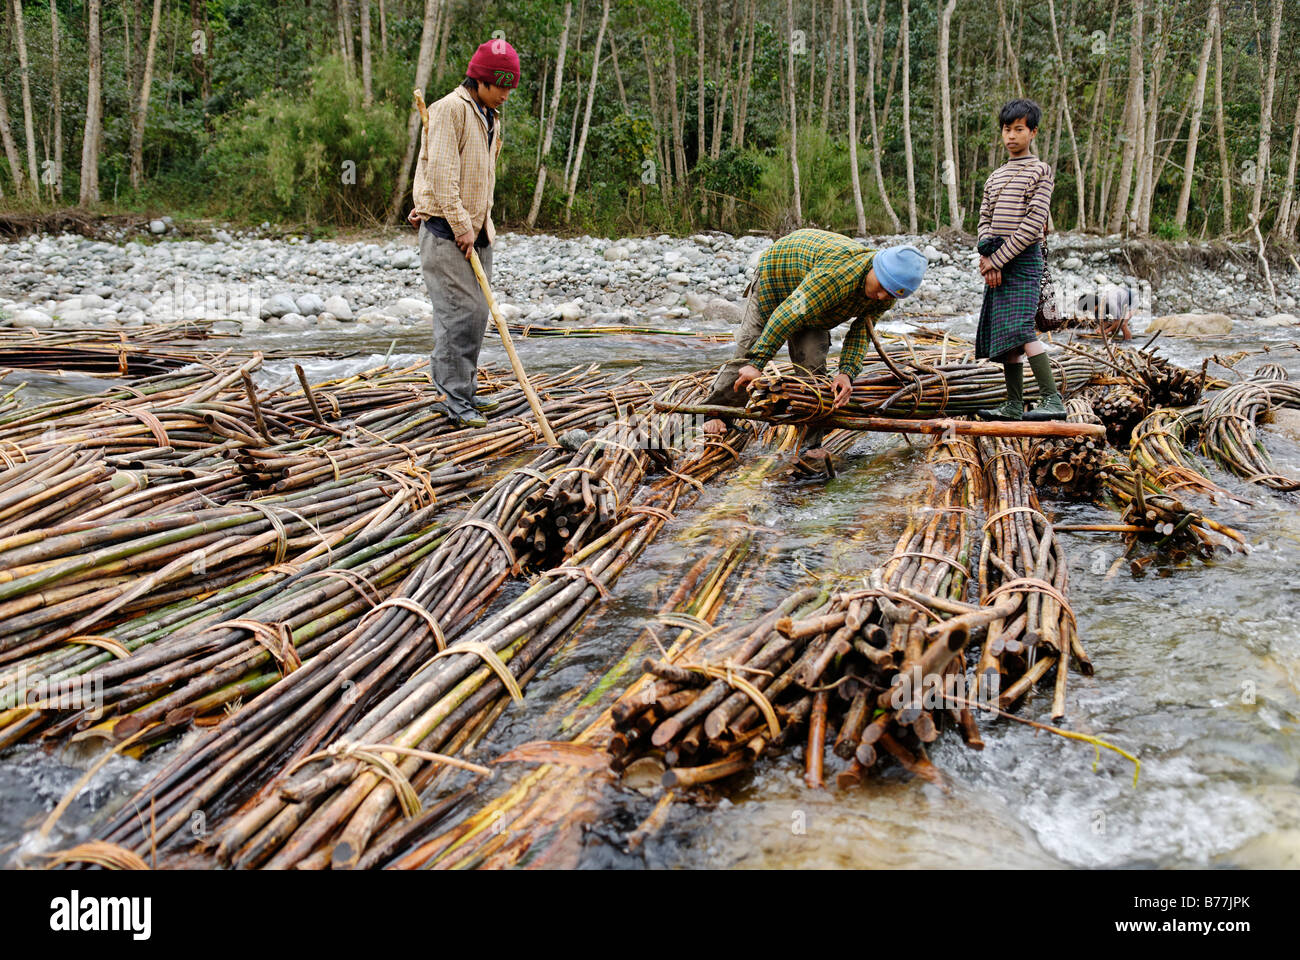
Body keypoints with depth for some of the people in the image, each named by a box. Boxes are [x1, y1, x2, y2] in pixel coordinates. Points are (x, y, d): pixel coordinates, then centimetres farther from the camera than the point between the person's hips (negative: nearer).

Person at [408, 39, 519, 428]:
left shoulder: (490, 116, 19)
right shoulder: (450, 109, -10)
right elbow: (442, 173, -17)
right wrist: (461, 226, -18)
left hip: (477, 230, 9)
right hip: (447, 233, -8)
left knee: (476, 312, 9)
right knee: (460, 312, -11)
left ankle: (464, 389, 19)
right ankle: (456, 399, -6)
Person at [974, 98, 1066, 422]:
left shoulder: (1040, 171, 0)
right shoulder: (995, 177, 21)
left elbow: (1033, 225, -10)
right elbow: (985, 221, 12)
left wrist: (997, 258, -12)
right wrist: (986, 255, -7)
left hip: (1024, 259, -7)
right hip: (997, 263, 7)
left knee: (1020, 330, -22)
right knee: (1002, 334, 4)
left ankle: (1052, 400, -25)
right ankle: (1014, 405, 9)